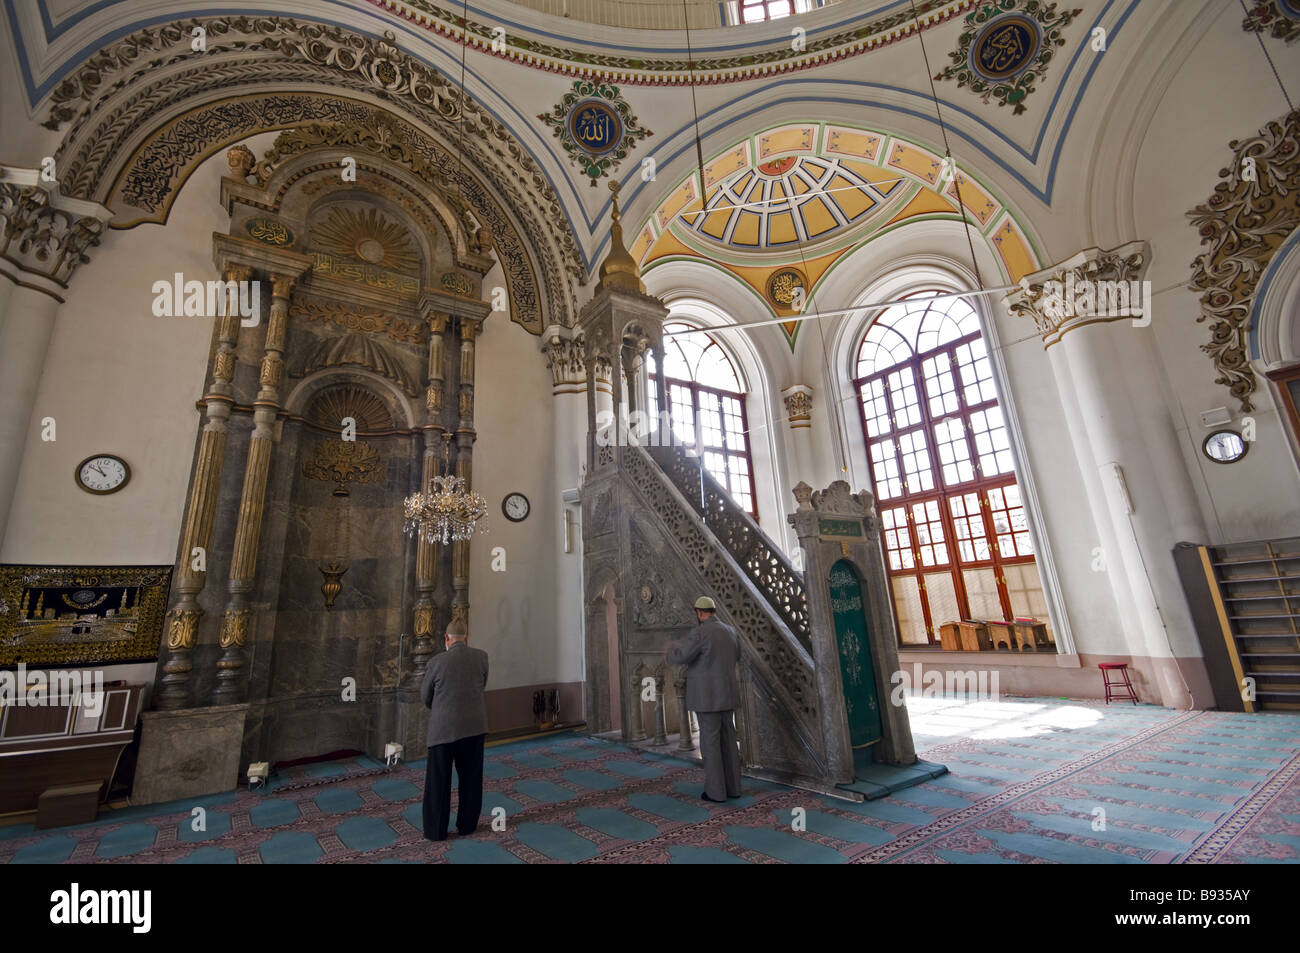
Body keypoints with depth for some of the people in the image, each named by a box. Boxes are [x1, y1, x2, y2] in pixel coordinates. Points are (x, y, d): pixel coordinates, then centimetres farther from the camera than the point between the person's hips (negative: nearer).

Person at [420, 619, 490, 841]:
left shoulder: (437, 662, -12)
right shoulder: (481, 657, -6)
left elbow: (425, 696, 4)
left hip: (443, 728, -2)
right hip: (474, 726, 2)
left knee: (438, 781, 13)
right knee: (471, 778, 16)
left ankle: (436, 830, 22)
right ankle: (467, 825, 26)